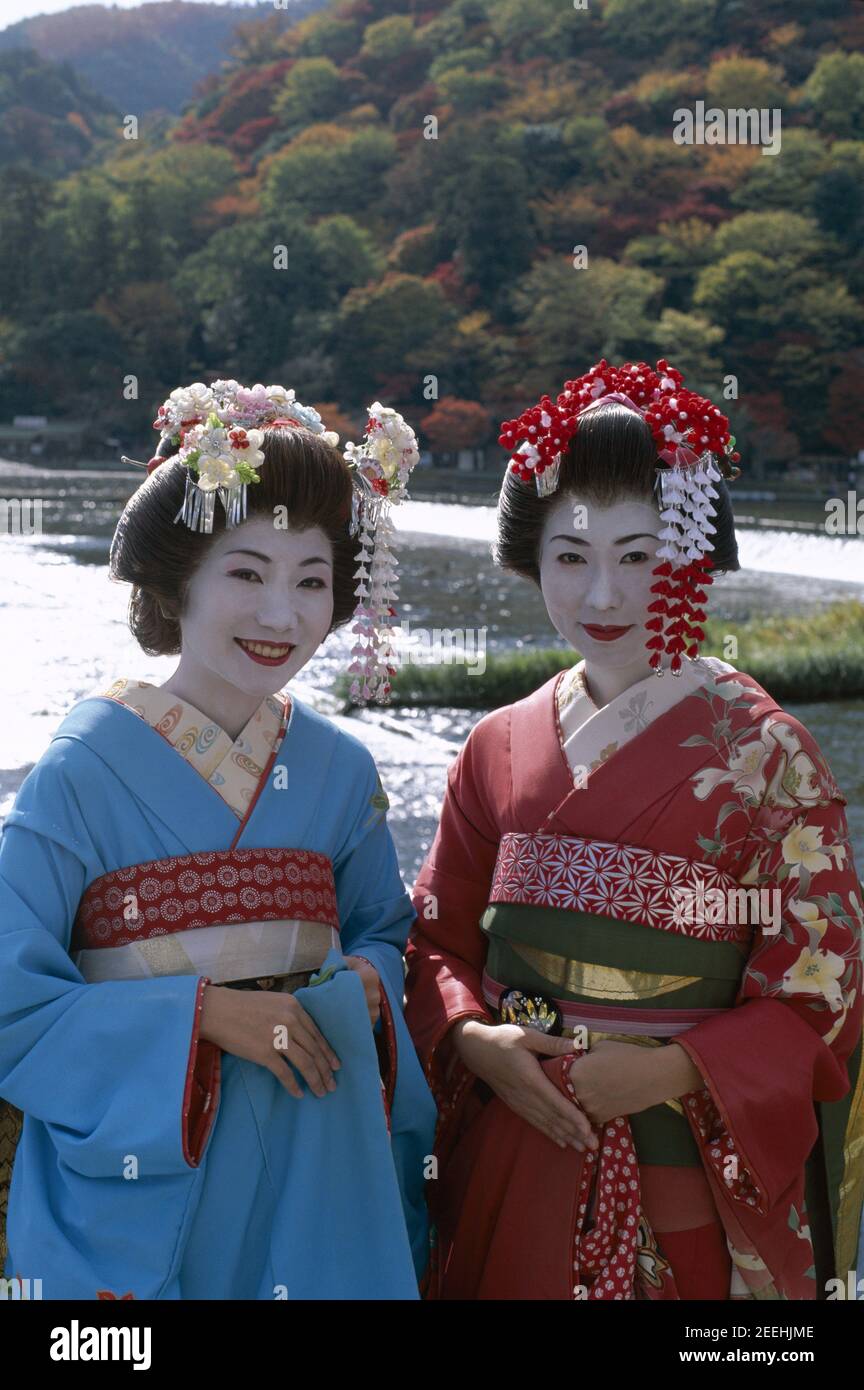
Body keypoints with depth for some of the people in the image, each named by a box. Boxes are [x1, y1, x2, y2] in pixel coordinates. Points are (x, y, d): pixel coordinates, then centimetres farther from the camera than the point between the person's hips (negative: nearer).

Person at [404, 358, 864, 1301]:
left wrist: (670, 1071, -19)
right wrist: (473, 1039, -10)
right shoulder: (500, 747, 3)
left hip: (686, 1173, -3)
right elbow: (438, 939, 8)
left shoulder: (763, 752, -8)